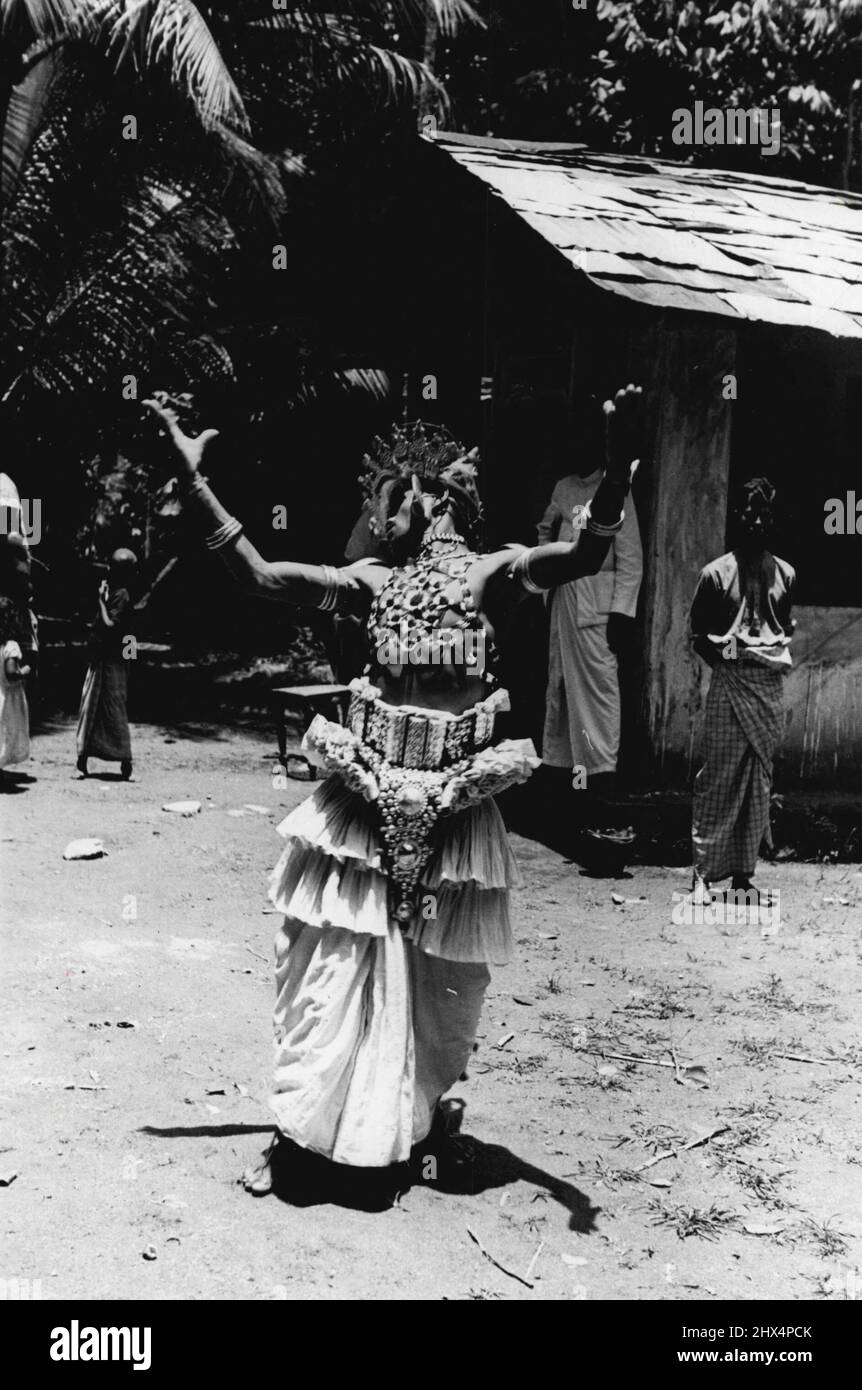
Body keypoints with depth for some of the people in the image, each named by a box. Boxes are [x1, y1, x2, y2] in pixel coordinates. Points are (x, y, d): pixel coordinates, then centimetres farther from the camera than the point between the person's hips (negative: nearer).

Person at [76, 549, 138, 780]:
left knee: (114, 709, -2)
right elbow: (102, 625, 3)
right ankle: (82, 760, 10)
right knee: (90, 707, 6)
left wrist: (102, 600, -7)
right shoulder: (113, 592, 4)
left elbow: (110, 626, -12)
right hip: (100, 659, 5)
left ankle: (125, 762, 2)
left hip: (112, 662, -5)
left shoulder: (121, 595, -8)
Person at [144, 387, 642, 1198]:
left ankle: (424, 1116, 36)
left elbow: (588, 552, -19)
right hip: (365, 792, 2)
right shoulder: (373, 580, 6)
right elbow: (257, 573, 5)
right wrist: (192, 477, 1)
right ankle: (297, 1131, 18)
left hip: (451, 801, -2)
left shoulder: (495, 572, -3)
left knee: (442, 978, 12)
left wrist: (617, 461, -35)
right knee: (331, 960, 4)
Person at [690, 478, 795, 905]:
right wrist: (724, 654, -6)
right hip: (729, 683, -4)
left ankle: (743, 872, 13)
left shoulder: (785, 574, 9)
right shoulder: (716, 573, -1)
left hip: (770, 684, 4)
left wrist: (779, 652, 6)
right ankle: (703, 872, 0)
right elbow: (697, 633, 5)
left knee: (759, 780, 6)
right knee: (719, 778, -5)